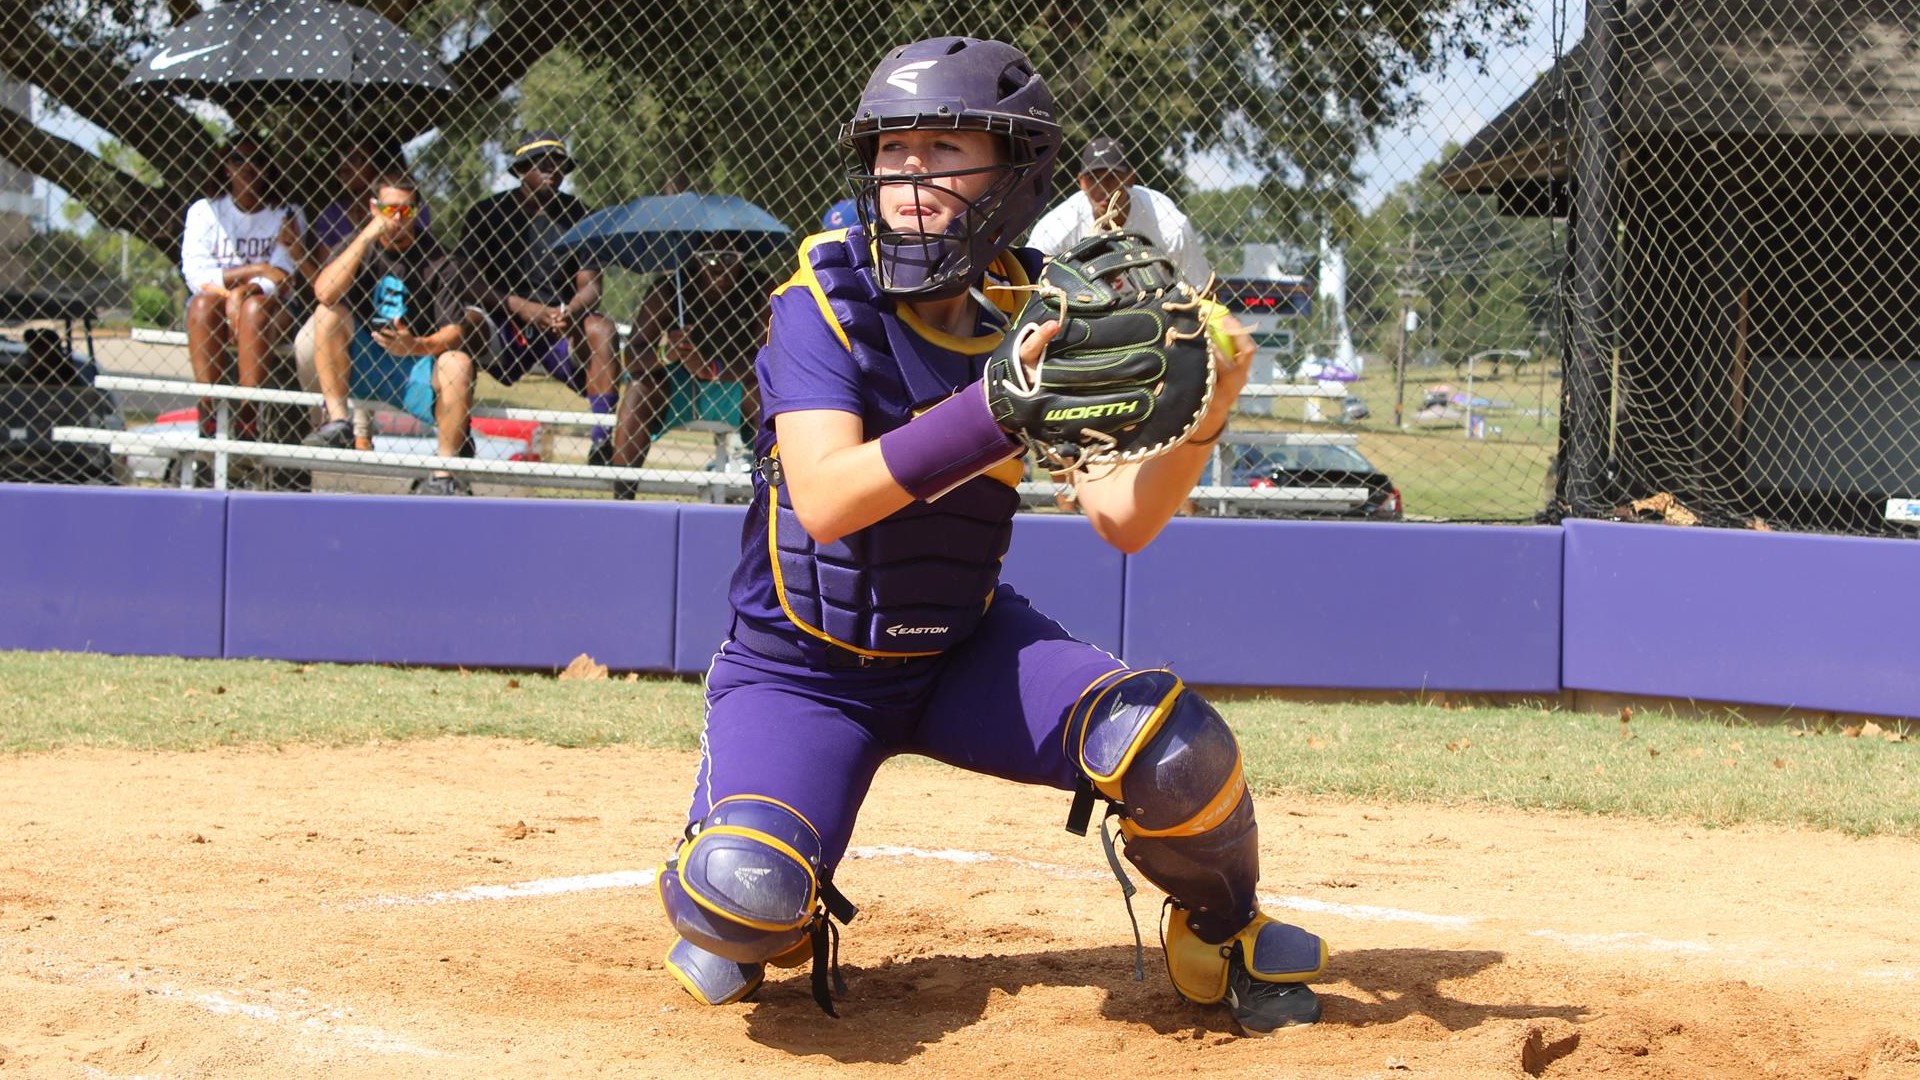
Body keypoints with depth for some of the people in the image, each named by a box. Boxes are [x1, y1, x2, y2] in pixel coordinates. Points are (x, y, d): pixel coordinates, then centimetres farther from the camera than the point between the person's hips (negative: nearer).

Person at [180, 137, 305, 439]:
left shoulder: (286, 216, 5)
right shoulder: (205, 211, 5)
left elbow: (281, 279, -8)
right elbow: (195, 275, -8)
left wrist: (245, 290, -28)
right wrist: (255, 270, -14)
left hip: (268, 316, -1)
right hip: (214, 314, 1)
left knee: (255, 306, -34)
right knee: (204, 302, -32)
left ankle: (246, 420, -39)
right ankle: (208, 419, -37)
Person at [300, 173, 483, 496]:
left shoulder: (438, 260, -5)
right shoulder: (360, 247, 2)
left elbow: (455, 330, -12)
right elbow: (324, 293, -18)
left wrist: (418, 346, -33)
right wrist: (367, 237, -21)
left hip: (417, 367, -2)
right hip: (363, 366, 2)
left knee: (458, 364, -32)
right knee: (328, 313, -20)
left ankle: (444, 476, -27)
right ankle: (337, 421, -20)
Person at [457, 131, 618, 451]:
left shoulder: (576, 214, 8)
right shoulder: (486, 213, 4)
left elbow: (589, 285, 2)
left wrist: (571, 312, -23)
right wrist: (526, 309, -22)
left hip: (561, 329, 2)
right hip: (503, 326, -1)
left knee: (601, 329, -30)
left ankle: (604, 440, -33)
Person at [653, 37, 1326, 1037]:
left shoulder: (1034, 316, -6)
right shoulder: (826, 305, -18)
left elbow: (1122, 519, -11)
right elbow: (826, 498, -33)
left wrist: (1198, 419, -30)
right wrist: (996, 411, -44)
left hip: (966, 652, 3)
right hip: (803, 670, -3)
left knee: (1177, 750, -22)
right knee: (749, 893, -30)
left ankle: (1223, 934, 11)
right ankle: (747, 928, 10)